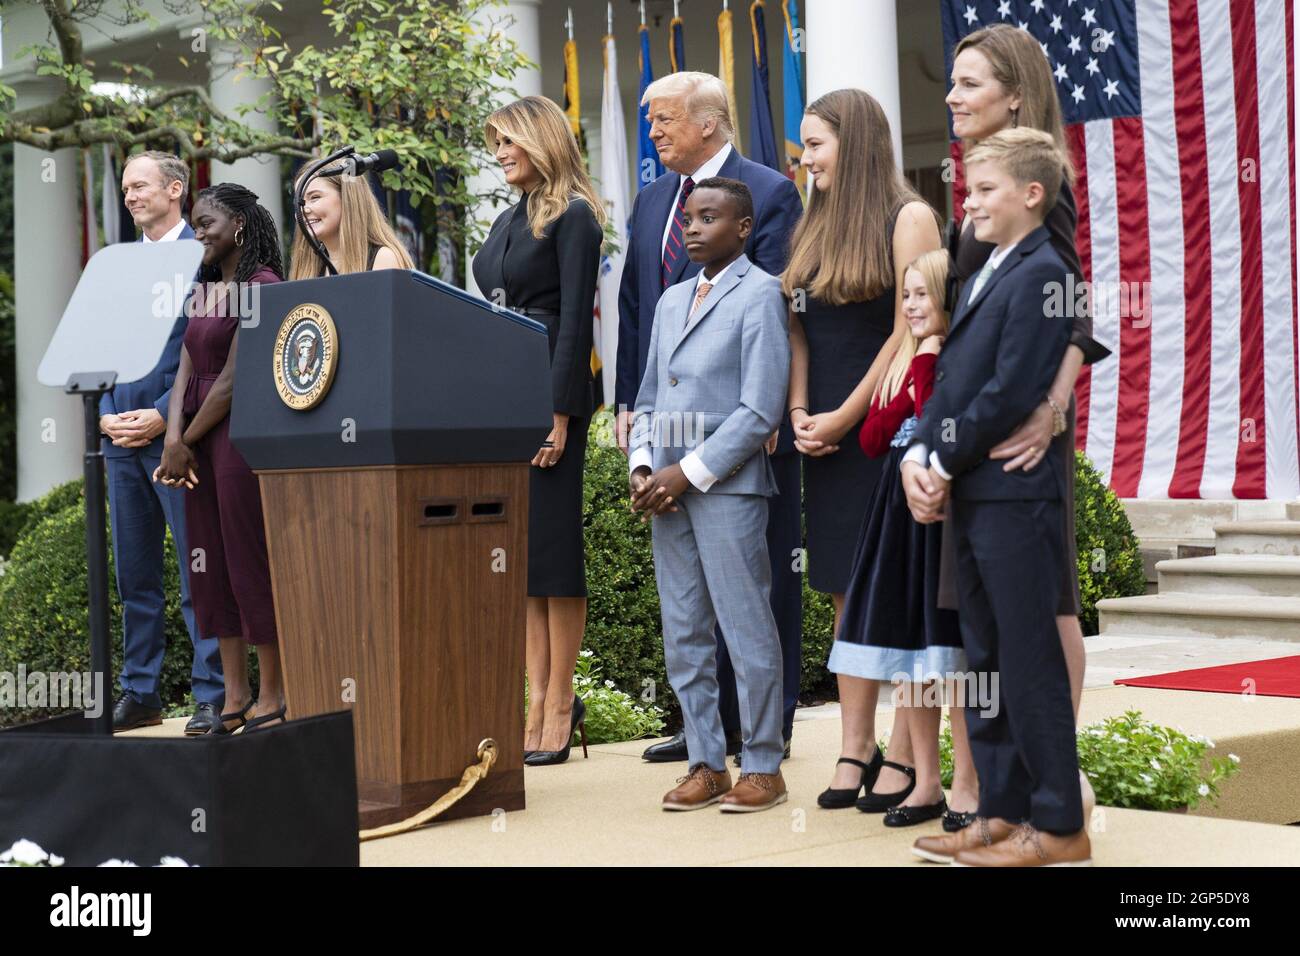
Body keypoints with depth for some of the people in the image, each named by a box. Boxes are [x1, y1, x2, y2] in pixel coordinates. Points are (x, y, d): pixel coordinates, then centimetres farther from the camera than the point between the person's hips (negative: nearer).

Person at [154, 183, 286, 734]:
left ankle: (272, 698, 2)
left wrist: (187, 442, -9)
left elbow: (233, 378, -14)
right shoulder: (208, 289, 17)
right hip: (199, 439, 9)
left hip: (242, 433, -9)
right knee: (212, 566, 8)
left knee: (250, 562, -5)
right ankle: (236, 698, 13)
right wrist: (174, 439, -6)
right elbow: (186, 371, 9)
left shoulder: (261, 285, -9)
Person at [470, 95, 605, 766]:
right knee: (516, 548, 6)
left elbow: (575, 320, -13)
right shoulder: (508, 221, 18)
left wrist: (560, 414, -18)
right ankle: (537, 697, 10)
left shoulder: (573, 217, -6)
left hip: (547, 394, -8)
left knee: (553, 544, -3)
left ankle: (560, 701, 3)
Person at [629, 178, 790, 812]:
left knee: (747, 629, -3)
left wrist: (690, 472, -14)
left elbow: (761, 410, -12)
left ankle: (762, 766, 5)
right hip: (669, 485, 7)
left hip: (727, 483, -7)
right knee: (683, 635, 9)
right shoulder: (672, 301, 18)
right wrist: (641, 466, 0)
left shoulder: (759, 295, -4)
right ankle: (706, 763, 16)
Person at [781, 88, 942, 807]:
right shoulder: (817, 228, 15)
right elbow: (799, 330, 15)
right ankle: (855, 748, 13)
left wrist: (843, 417, -11)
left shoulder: (907, 218, -6)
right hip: (826, 434, 7)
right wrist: (799, 412, 0)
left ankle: (904, 755, -1)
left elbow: (908, 333, -12)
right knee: (850, 592, 8)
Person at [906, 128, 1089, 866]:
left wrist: (946, 459, -11)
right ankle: (1003, 813, 20)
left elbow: (1010, 391, -18)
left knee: (1029, 660, -4)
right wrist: (920, 455, 0)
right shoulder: (988, 276, 18)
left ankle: (1058, 828, 3)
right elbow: (951, 380, 15)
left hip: (1015, 494, -9)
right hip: (971, 495, 9)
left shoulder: (1040, 272, -10)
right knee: (986, 659, 12)